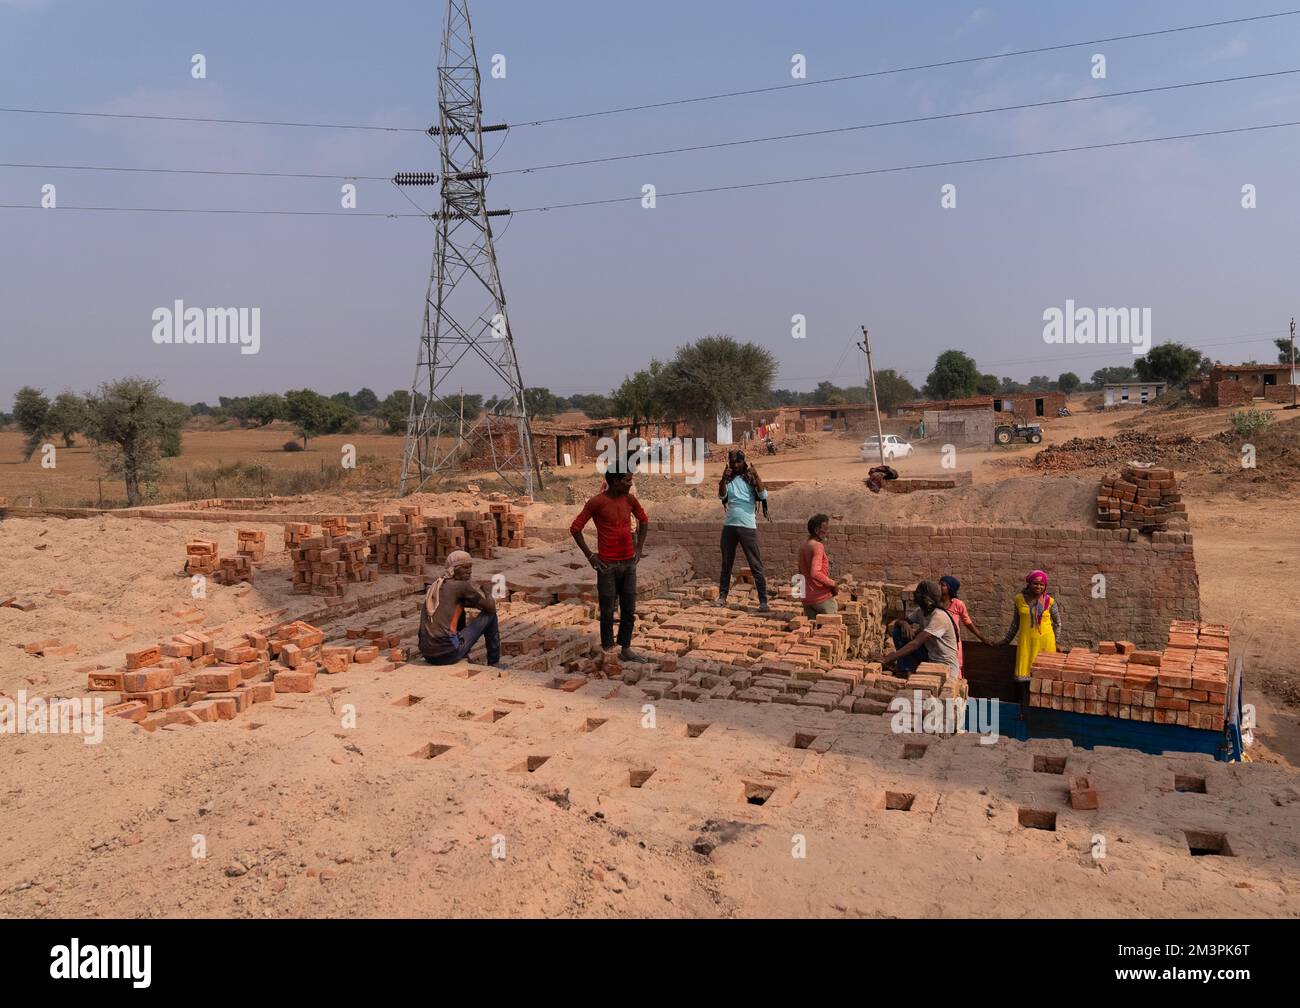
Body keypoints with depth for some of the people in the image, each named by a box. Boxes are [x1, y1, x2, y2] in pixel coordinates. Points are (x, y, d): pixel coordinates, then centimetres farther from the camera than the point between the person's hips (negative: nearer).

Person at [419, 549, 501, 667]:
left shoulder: (435, 586, 18)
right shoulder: (462, 586, -5)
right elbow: (491, 608, 4)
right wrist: (488, 592, 24)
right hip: (448, 653, -8)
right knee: (490, 615, 8)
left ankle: (464, 659, 41)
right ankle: (494, 664, 19)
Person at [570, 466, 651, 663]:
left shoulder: (629, 499, 3)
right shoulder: (597, 502, -12)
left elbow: (643, 520, 19)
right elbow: (575, 528, -7)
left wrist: (639, 548, 10)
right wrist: (589, 555, -8)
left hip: (629, 563, 5)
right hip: (607, 565, -5)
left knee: (629, 610, 8)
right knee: (607, 610, 4)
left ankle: (625, 650, 17)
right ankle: (607, 650, 15)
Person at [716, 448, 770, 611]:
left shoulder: (750, 478, 1)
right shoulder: (728, 479, 10)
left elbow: (763, 496, -11)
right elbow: (722, 496, -4)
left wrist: (756, 476, -21)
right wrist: (724, 479, -17)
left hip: (748, 526, -4)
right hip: (729, 525, 4)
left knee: (756, 565, -3)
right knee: (726, 564, 10)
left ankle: (763, 601, -4)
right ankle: (722, 597, 19)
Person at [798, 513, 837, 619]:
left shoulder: (803, 548, 11)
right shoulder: (818, 546, -15)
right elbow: (815, 573, -27)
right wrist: (833, 584, -17)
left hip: (806, 599, 8)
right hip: (822, 598, -8)